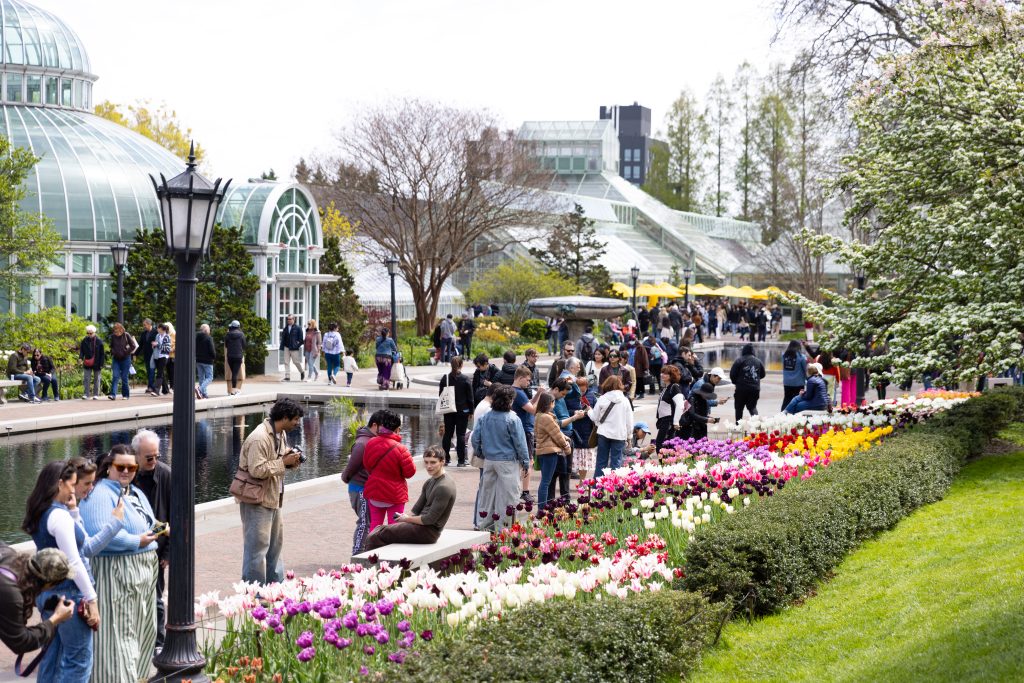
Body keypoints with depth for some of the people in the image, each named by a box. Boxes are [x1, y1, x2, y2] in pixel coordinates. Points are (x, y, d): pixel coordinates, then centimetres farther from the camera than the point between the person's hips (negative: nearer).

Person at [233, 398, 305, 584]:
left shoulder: (281, 434, 10)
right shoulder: (259, 438, -22)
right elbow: (257, 470, -27)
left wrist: (291, 460, 1)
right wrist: (283, 462, -23)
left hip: (273, 499, 10)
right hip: (257, 501, -10)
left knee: (275, 543, 18)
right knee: (257, 546, -5)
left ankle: (275, 584, 29)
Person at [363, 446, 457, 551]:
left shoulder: (444, 487, -19)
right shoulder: (430, 481, 13)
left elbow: (430, 519, -19)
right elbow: (417, 509, 15)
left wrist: (407, 519, -6)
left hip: (428, 532, -10)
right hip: (421, 525, 10)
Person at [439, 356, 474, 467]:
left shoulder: (445, 378, -2)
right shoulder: (465, 379, -9)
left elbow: (440, 395, 4)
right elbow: (470, 397, -5)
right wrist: (470, 411, 4)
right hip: (462, 411, -2)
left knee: (448, 434, 11)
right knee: (461, 435, 1)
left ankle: (446, 458, 13)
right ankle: (461, 461, 1)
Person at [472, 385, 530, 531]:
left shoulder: (484, 418, 1)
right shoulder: (512, 419, -14)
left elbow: (475, 438, 5)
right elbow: (520, 443, -10)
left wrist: (480, 454, 21)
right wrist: (526, 464, -2)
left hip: (489, 460, 5)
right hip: (508, 462, -5)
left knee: (487, 493, 15)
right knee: (506, 496, 2)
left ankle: (483, 525, 22)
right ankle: (502, 528, 5)